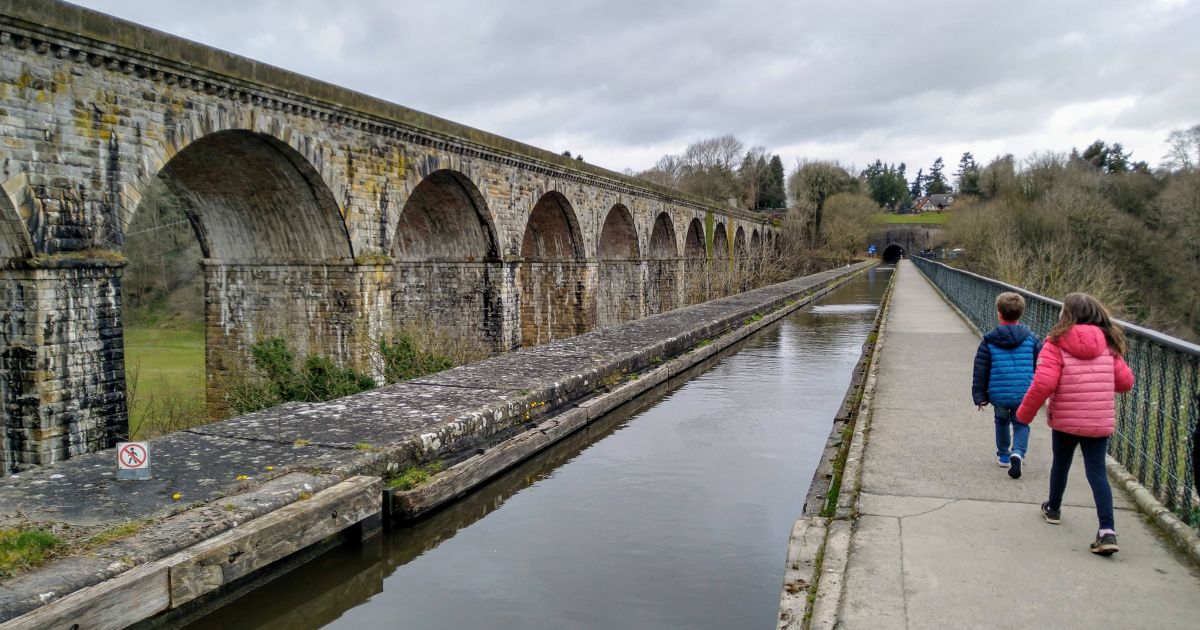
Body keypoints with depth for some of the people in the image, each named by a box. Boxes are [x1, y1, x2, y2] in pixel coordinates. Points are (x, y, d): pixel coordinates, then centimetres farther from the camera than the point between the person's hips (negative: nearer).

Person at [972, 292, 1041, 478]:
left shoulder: (989, 340, -3)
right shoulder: (1030, 338, 1)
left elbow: (980, 371, -2)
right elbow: (1039, 367, 7)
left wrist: (980, 396, 5)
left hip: (999, 394, 0)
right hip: (1024, 394, 0)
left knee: (1002, 421, 24)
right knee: (1021, 424, 16)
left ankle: (1004, 455, 34)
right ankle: (1018, 452, -9)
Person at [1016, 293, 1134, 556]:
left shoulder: (1057, 343, -12)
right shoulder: (1108, 343, 1)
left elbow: (1043, 383, -21)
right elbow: (1126, 381, 3)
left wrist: (1025, 413, -9)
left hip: (1065, 420, -2)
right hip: (1100, 422, 2)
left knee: (1060, 464, 19)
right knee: (1096, 471, 5)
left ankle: (1053, 509, 40)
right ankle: (1107, 530, -7)